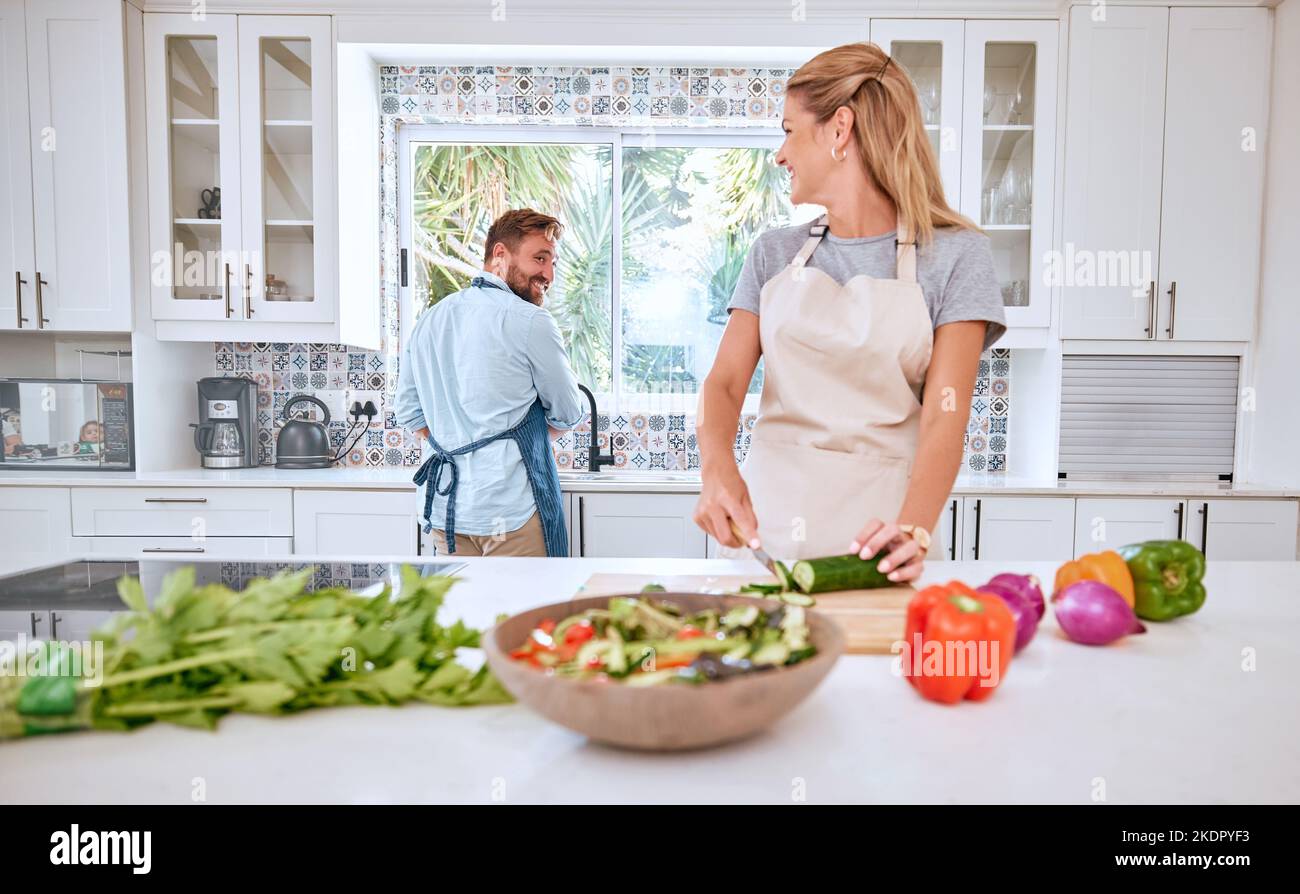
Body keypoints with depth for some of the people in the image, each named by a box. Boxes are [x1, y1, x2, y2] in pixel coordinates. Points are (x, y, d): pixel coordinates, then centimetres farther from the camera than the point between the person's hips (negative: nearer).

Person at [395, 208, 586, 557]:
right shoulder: (531, 322, -10)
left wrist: (461, 446, 13)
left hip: (444, 509, 7)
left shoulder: (427, 321, 10)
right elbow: (568, 414, 0)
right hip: (512, 512, -7)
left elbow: (409, 415, 16)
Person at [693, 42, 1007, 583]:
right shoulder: (773, 254, 10)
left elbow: (945, 416, -10)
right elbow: (725, 382, 1)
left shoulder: (954, 255, 0)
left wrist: (913, 530, -27)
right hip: (766, 524, 2)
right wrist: (717, 467, -20)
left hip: (875, 533, -2)